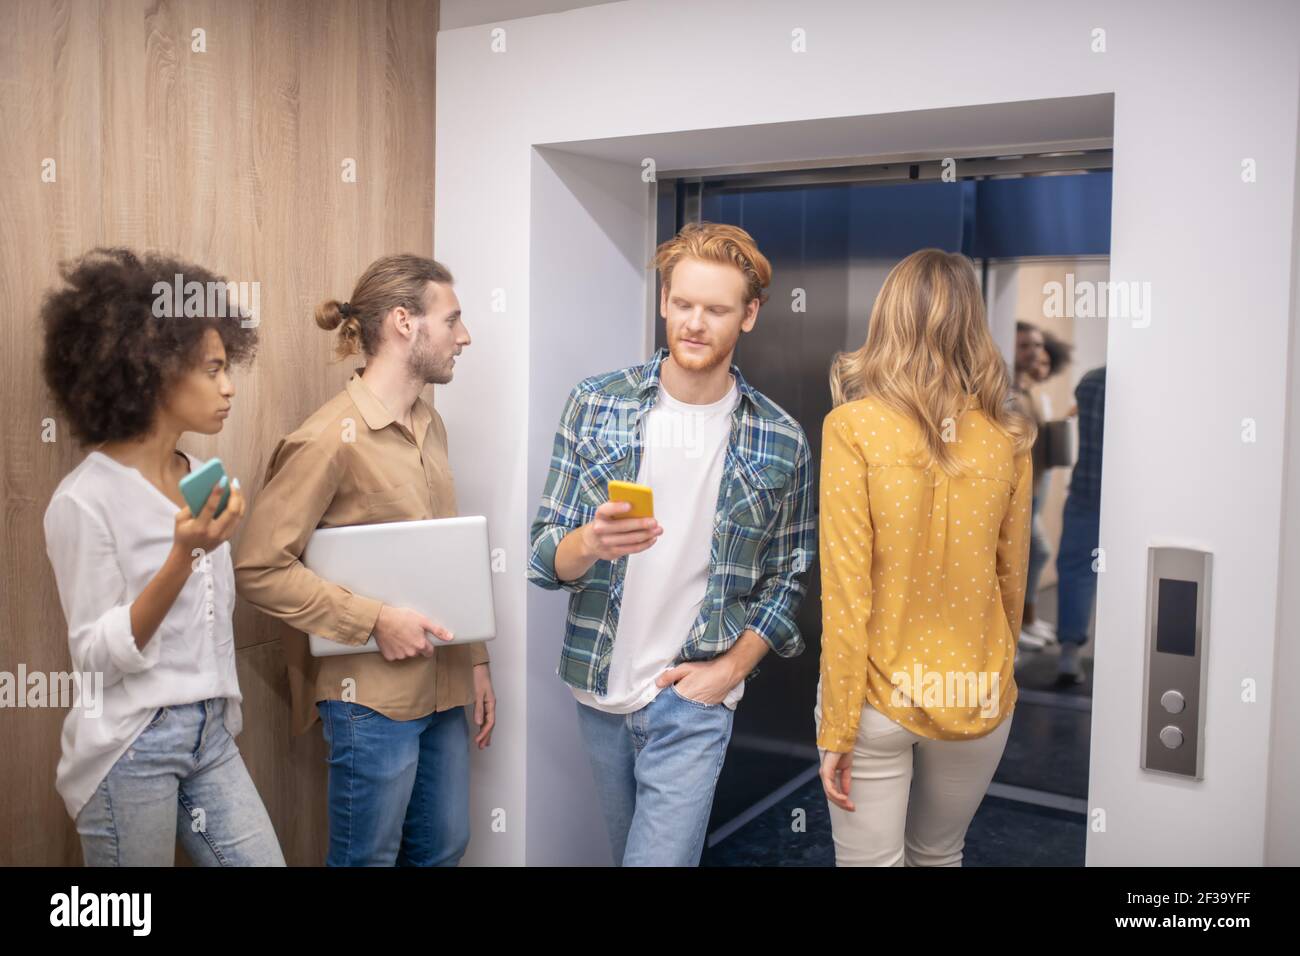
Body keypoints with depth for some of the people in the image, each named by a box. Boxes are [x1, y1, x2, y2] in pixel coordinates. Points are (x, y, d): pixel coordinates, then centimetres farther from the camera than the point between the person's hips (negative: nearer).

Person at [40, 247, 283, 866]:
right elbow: (96, 656, -16)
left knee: (264, 858, 7)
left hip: (211, 734, 6)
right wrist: (183, 556, -29)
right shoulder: (85, 500, -14)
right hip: (131, 746, -6)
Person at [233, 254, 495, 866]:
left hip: (443, 688, 8)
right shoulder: (331, 437, -16)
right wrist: (376, 620, -20)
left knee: (443, 849, 20)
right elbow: (258, 568, -18)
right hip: (373, 697, -8)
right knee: (368, 857, 10)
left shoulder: (429, 425, 9)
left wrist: (475, 659, 13)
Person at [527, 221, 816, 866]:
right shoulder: (594, 405, -7)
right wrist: (590, 543, -28)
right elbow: (544, 557, -6)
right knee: (629, 848, 22)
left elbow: (788, 577, 2)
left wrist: (730, 668, -8)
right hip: (597, 684, 2)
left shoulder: (781, 442, -7)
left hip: (693, 696, -2)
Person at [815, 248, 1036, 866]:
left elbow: (844, 589, -16)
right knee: (939, 856, 24)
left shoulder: (854, 427, -15)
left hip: (878, 697, -3)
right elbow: (1011, 577, 4)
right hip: (977, 699, 4)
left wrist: (837, 728, -8)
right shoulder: (1007, 436, -5)